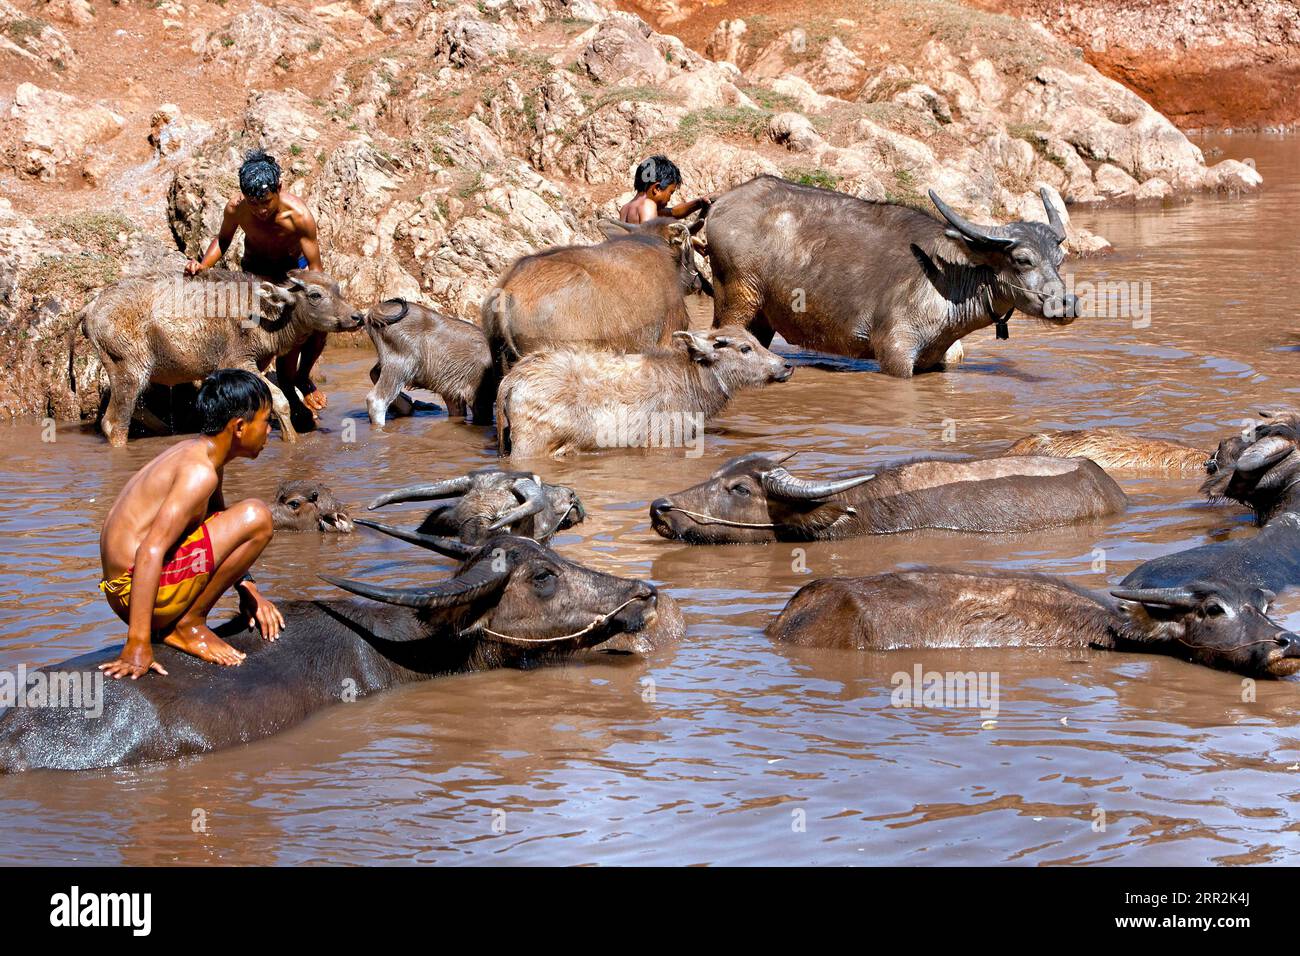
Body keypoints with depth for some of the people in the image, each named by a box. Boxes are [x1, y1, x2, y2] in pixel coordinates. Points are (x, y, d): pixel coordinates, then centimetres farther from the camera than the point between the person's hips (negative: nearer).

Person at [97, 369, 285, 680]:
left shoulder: (198, 453, 12)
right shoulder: (200, 472, -19)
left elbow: (218, 520, 29)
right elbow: (150, 551, -27)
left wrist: (248, 589, 21)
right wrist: (138, 645, -30)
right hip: (137, 585, -10)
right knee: (256, 517, -19)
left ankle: (168, 625, 16)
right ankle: (189, 624, -8)